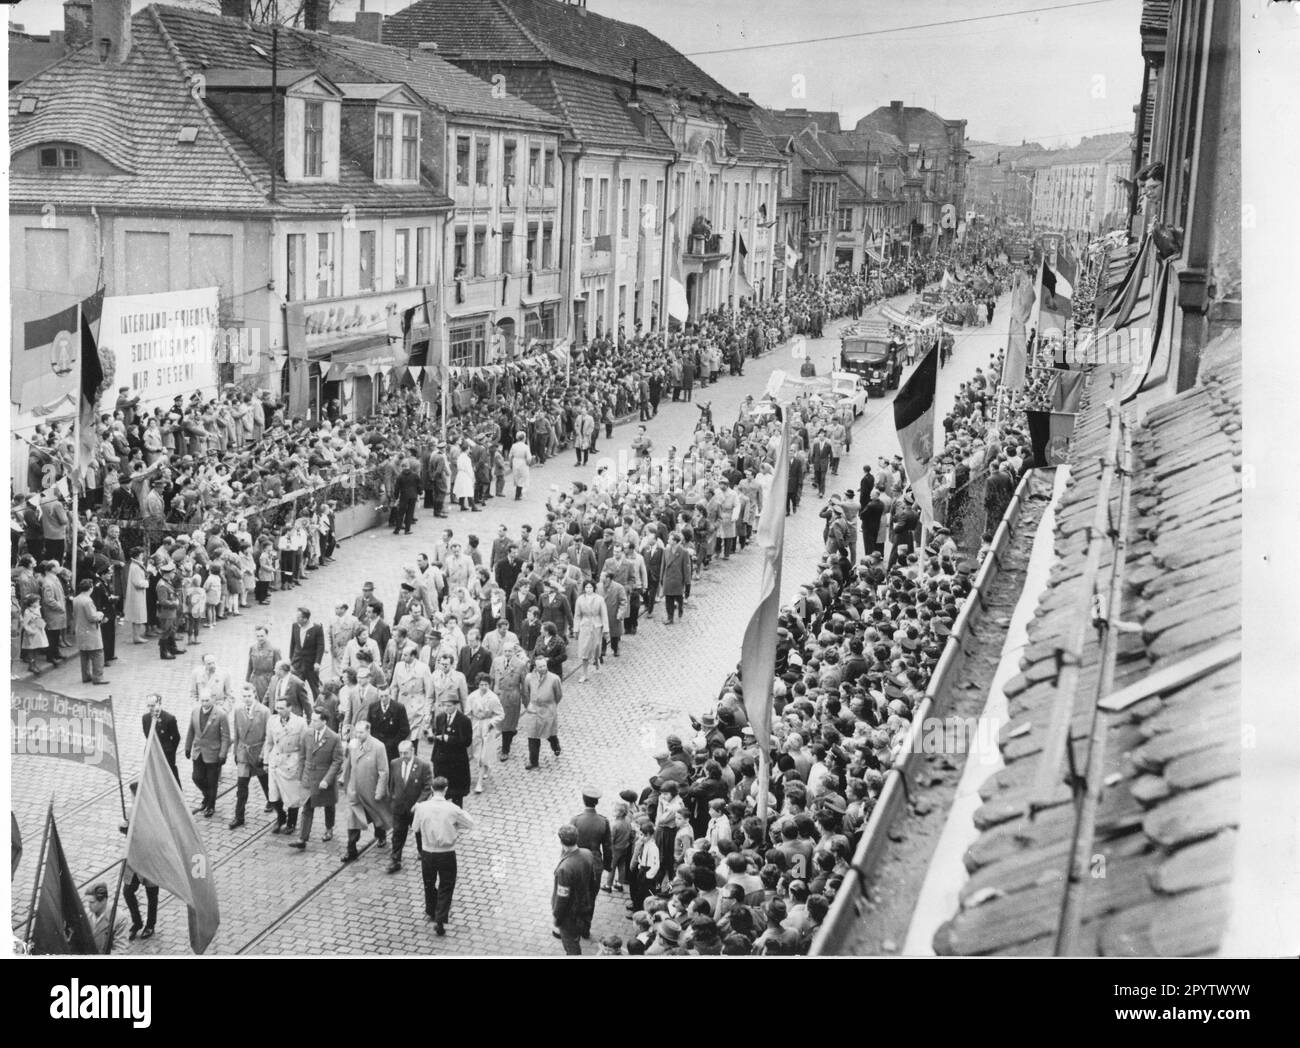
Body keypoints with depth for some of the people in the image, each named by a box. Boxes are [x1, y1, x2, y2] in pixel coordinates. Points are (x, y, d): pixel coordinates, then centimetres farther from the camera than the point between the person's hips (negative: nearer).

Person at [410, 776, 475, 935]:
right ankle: (440, 921, 4)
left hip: (427, 853, 2)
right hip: (447, 854, -2)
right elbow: (470, 824, -3)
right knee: (446, 887, 11)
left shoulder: (421, 807, -13)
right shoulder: (453, 809, -17)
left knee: (429, 883, 24)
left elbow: (415, 827, 2)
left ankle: (430, 912, 42)